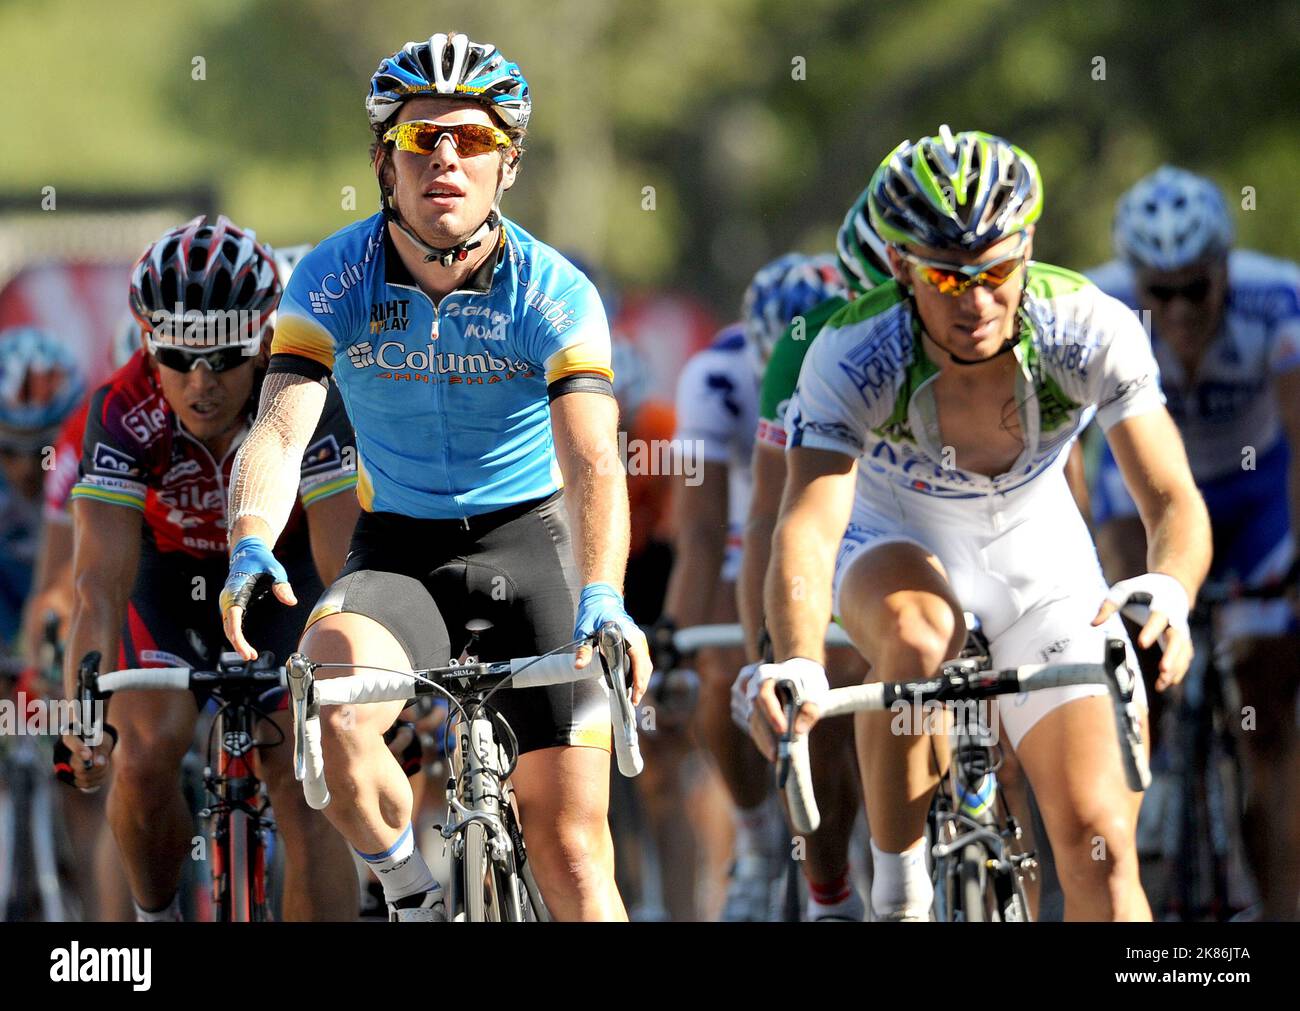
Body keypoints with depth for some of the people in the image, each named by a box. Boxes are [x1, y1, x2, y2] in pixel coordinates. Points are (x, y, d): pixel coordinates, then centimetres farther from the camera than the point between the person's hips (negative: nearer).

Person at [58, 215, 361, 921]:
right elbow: (100, 584, -36)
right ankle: (156, 917, 9)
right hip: (170, 578, 1)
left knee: (304, 793, -13)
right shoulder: (124, 413, -31)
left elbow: (347, 571, -37)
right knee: (144, 761, -20)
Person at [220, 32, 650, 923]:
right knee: (332, 710, -32)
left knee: (570, 841, -8)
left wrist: (602, 598, -45)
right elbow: (280, 430, -22)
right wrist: (251, 547, -44)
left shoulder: (553, 292, -15)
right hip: (397, 548, 1)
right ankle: (413, 898, -6)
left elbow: (592, 463, -26)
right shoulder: (334, 279, -11)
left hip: (529, 541, 0)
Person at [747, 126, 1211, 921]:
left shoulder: (1090, 328, -29)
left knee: (1099, 845, -10)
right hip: (895, 539, -1)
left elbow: (1176, 502, -34)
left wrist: (1169, 593, -58)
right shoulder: (854, 358, -32)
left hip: (1034, 545, 1)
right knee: (918, 636, -37)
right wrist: (796, 664, -64)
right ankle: (899, 897, -19)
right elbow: (809, 525, -44)